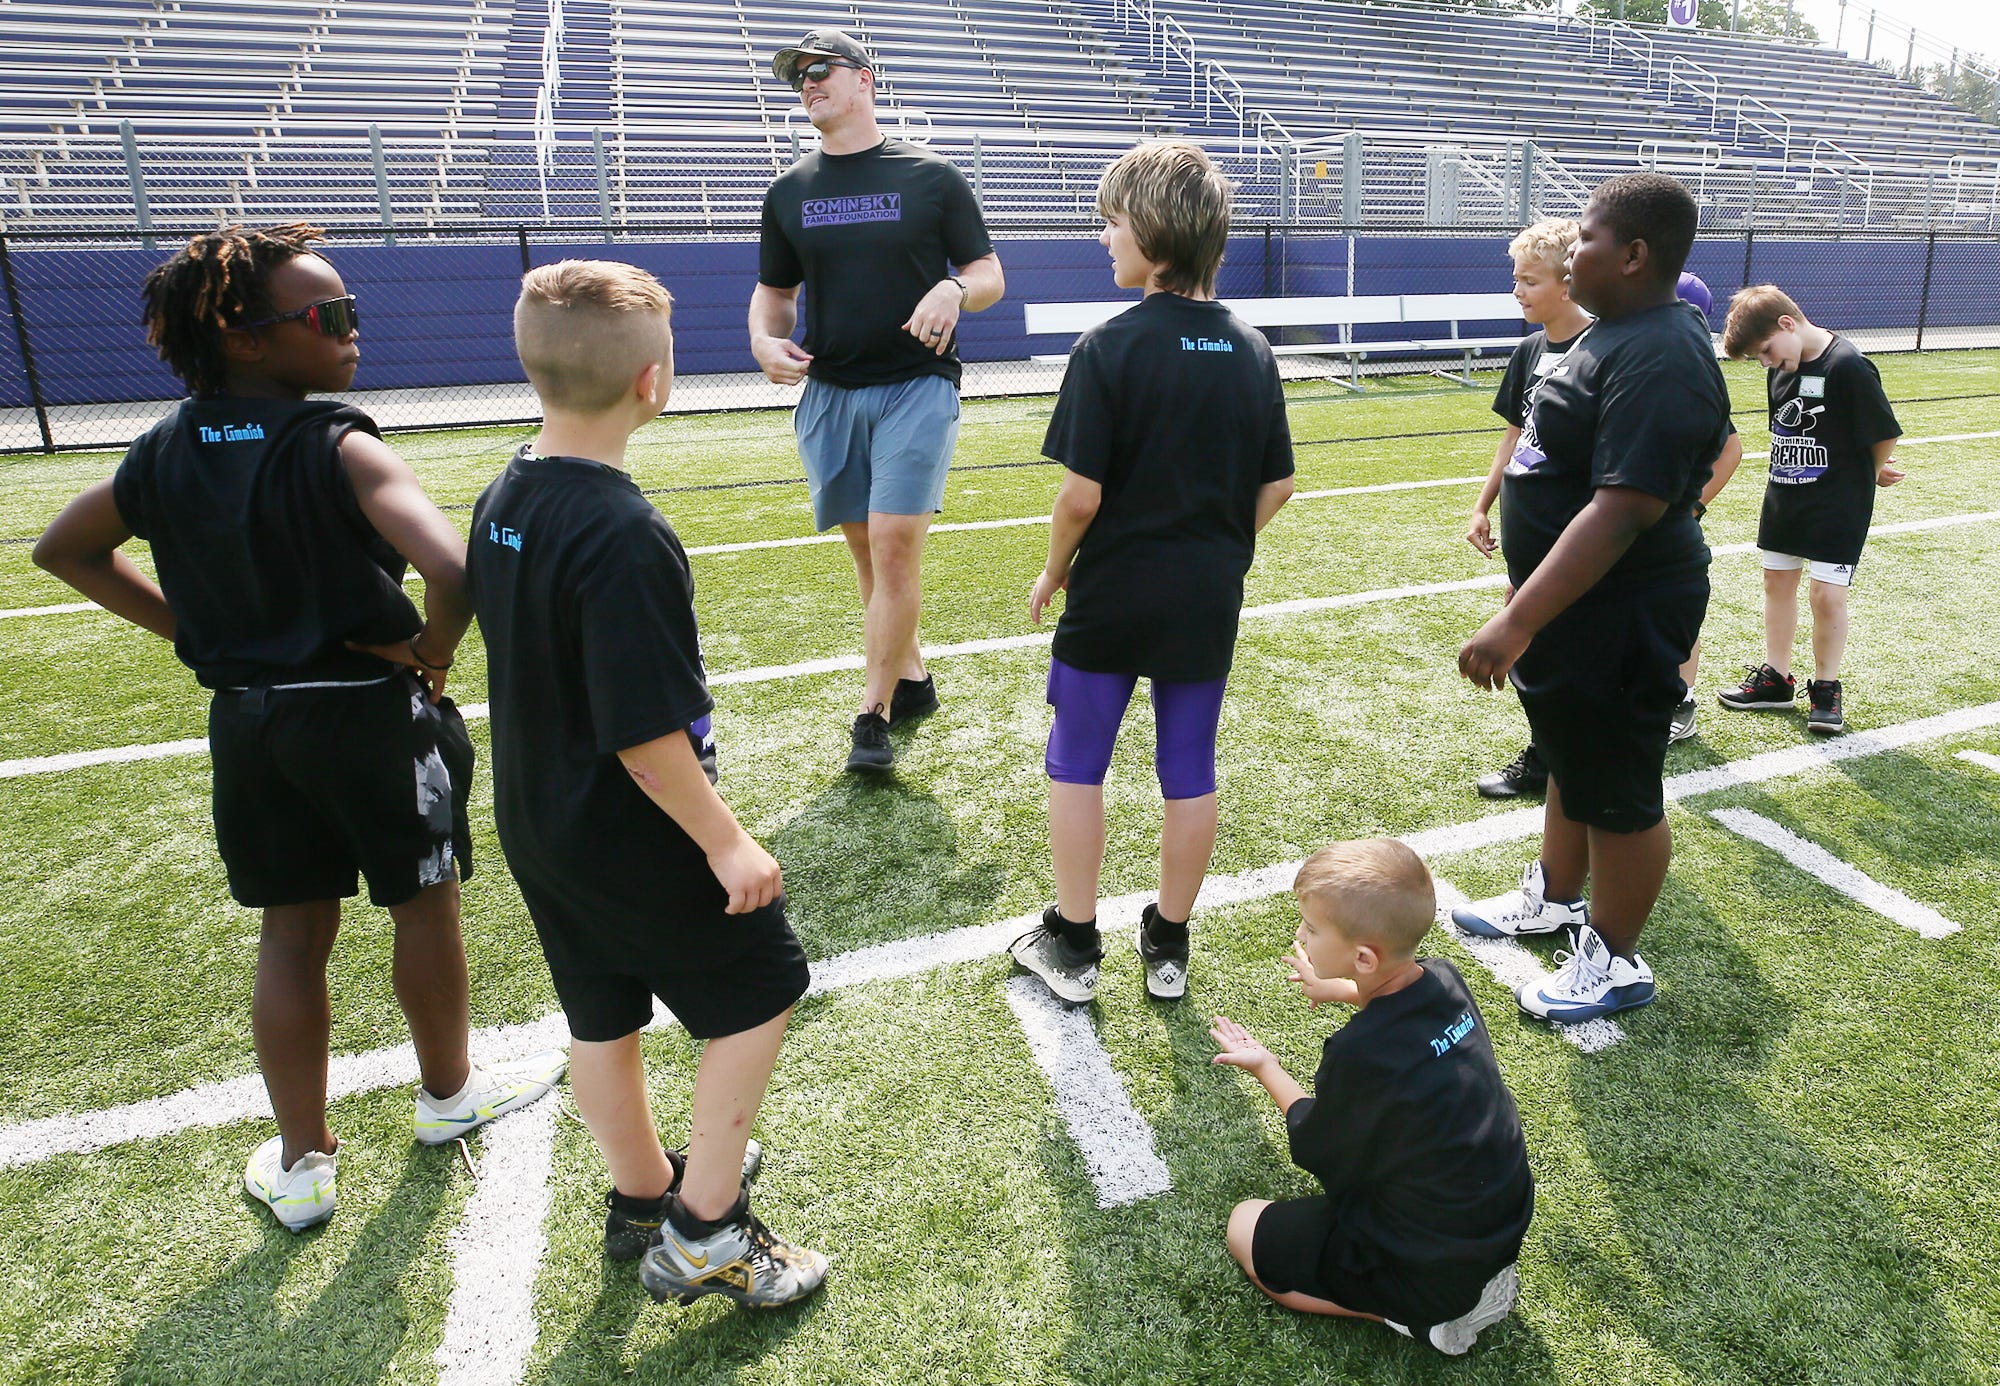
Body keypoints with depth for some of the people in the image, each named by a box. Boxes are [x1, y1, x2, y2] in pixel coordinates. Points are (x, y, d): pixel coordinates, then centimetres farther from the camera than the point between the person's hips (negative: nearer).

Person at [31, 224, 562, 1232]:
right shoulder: (338, 449, -19)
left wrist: (190, 630, 12)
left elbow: (64, 549, 16)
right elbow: (451, 568, -35)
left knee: (291, 932, 16)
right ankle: (448, 1093, 37)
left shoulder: (165, 451, 1)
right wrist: (432, 652, -16)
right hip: (369, 712, -5)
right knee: (424, 906, 16)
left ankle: (300, 1162, 27)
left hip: (244, 720, 6)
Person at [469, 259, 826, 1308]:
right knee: (760, 986, 10)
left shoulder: (499, 502, 0)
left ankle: (642, 1192, 42)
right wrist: (727, 842, -17)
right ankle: (704, 1231, 17)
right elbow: (645, 734, -28)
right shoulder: (624, 536, -28)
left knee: (602, 1014, 21)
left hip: (536, 821, 9)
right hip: (634, 837, -8)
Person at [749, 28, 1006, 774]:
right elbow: (773, 290, 18)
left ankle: (873, 714, -4)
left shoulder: (932, 178, 1)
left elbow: (990, 276, 4)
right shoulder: (789, 193, 11)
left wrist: (954, 290, -19)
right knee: (865, 548, 8)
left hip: (917, 385, -4)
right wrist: (763, 340, -4)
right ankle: (911, 677, 26)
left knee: (895, 544, -12)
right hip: (828, 393, 4)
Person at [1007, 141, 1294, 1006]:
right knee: (1190, 772, 13)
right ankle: (1169, 946, 27)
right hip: (1209, 602, 5)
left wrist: (1054, 570, -1)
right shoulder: (1251, 350, 2)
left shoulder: (1109, 348, -15)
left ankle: (1073, 947, 21)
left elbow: (1081, 492, -17)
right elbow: (1276, 488, 5)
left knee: (1076, 764, 12)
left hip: (1112, 596, -4)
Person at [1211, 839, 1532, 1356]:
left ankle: (1422, 1313, -1)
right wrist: (1340, 989, 27)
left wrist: (1265, 1068, 4)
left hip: (1433, 1266, -7)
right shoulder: (1444, 979, -10)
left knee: (1246, 1229, 5)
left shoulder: (1360, 1055, -31)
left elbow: (1317, 1152, -8)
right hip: (1508, 1215, 7)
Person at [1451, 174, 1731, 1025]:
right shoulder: (1619, 332, 8)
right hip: (1575, 604, 10)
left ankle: (1615, 961, 25)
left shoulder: (1659, 362, -25)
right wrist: (1526, 608, 24)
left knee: (1617, 795, 6)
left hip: (1618, 620, -10)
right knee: (1570, 764, 25)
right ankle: (1554, 898, 45)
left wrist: (1516, 624, -34)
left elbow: (1624, 510, -32)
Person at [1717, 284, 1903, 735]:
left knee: (1827, 594, -5)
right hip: (1784, 495, 7)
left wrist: (1865, 478, 4)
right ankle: (1776, 679, 25)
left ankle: (1826, 689, 11)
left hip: (1838, 504, -7)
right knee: (1777, 582, 13)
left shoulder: (1848, 366, -19)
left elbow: (1883, 434, -12)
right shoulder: (1779, 368, 2)